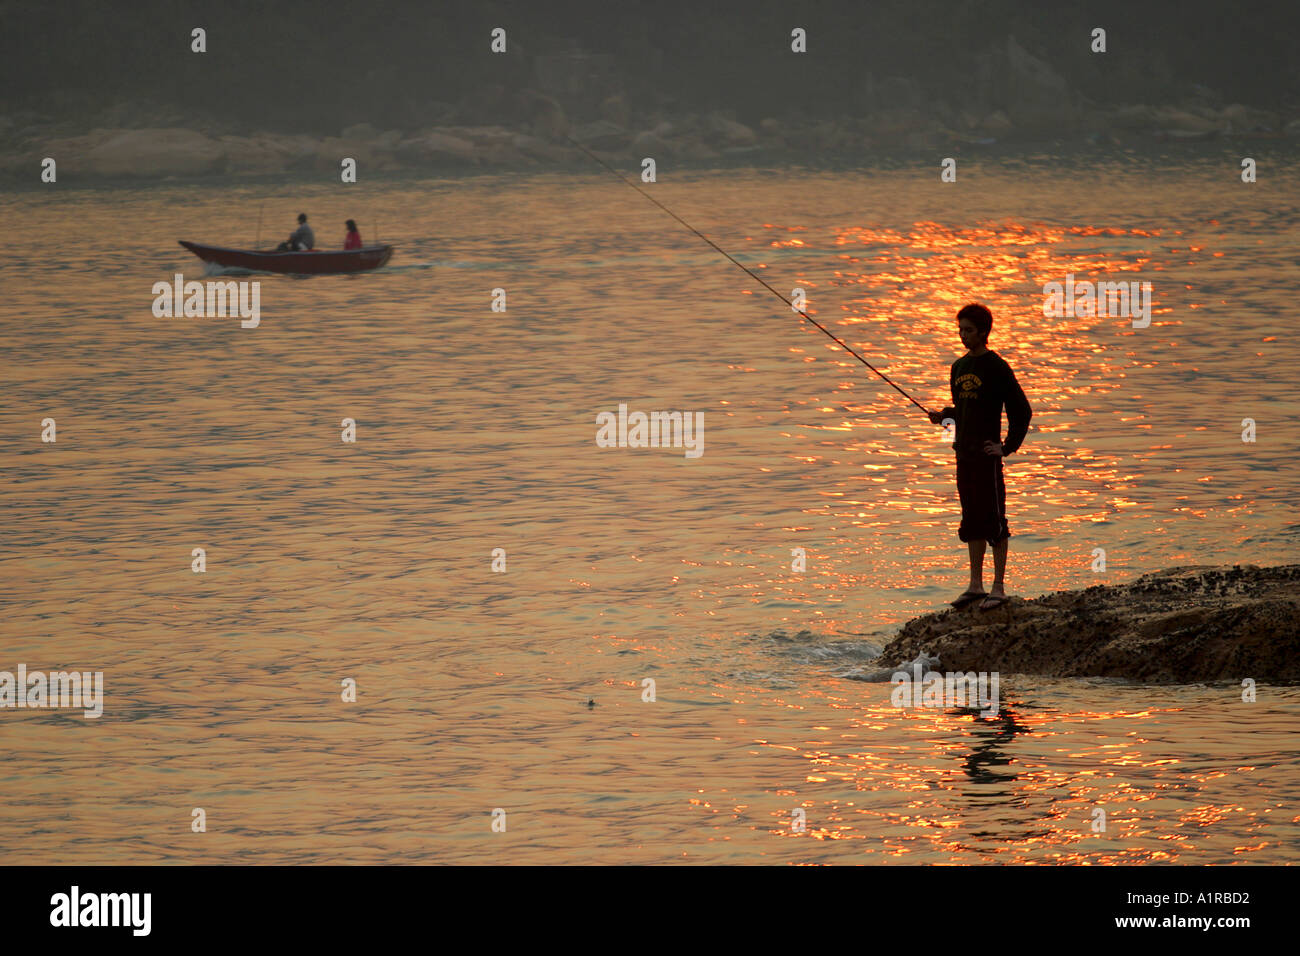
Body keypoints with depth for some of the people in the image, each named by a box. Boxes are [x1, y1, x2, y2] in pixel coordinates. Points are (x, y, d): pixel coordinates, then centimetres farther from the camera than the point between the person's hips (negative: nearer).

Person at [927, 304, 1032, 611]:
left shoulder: (996, 367, -9)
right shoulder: (959, 367, 13)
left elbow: (1022, 411, -8)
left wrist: (1007, 448, -11)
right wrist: (944, 415, 4)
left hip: (986, 456, -8)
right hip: (964, 455, 8)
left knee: (993, 521, -4)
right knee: (972, 522, 12)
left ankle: (999, 588, -2)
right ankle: (975, 586, 18)